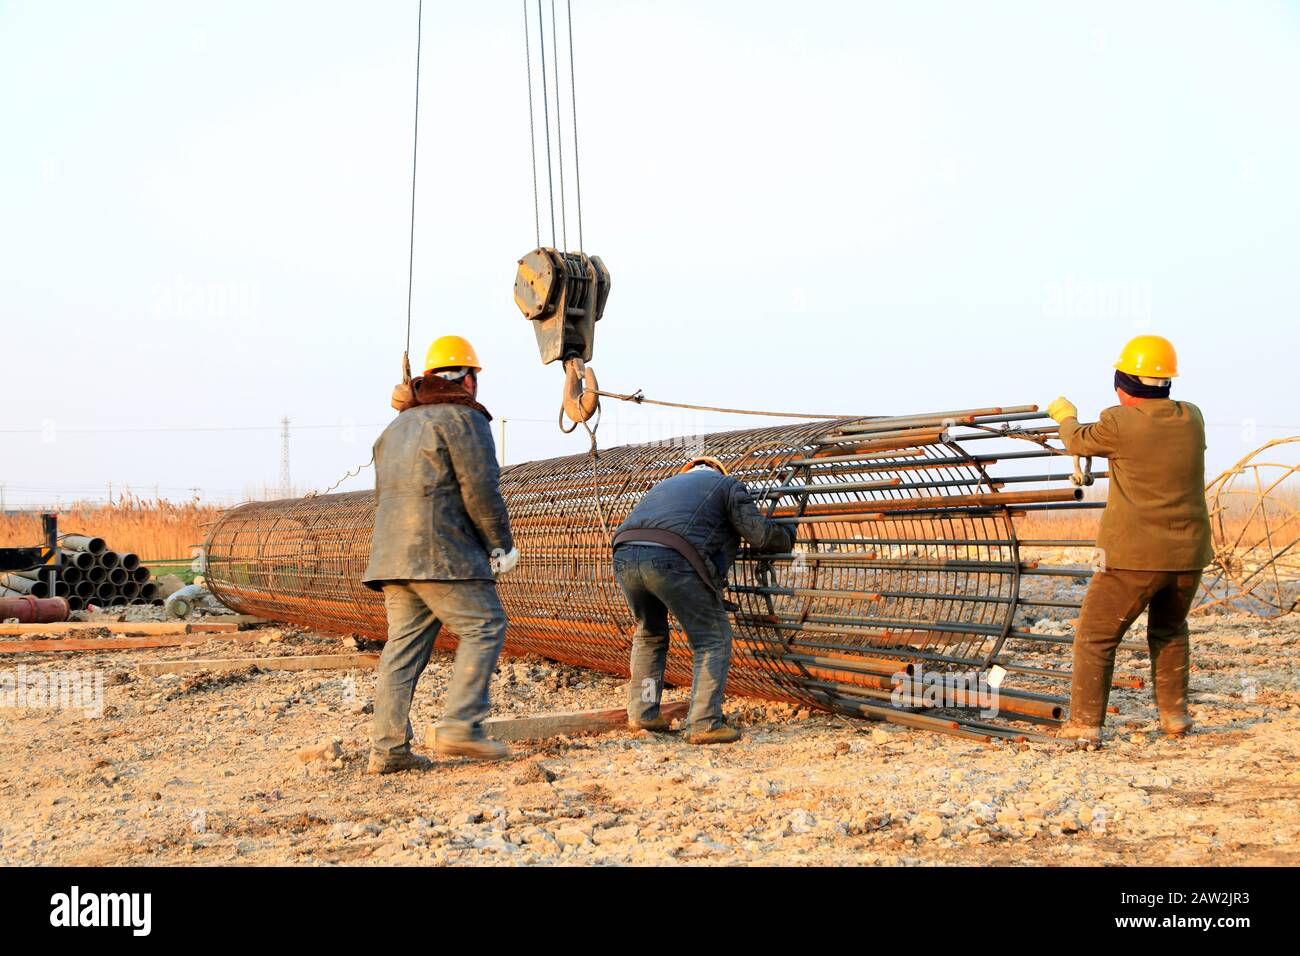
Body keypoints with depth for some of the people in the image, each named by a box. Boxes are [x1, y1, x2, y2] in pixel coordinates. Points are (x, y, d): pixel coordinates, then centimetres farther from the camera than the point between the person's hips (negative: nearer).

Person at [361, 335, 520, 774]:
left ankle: (387, 746, 2)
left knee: (405, 643, 6)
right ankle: (460, 726, -12)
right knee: (484, 627, -4)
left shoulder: (397, 426, 26)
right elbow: (481, 490, -10)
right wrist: (501, 545, 0)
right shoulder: (463, 418, -2)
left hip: (392, 554, 8)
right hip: (441, 551, -8)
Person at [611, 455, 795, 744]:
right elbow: (760, 533, 10)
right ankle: (704, 724, 1)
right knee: (712, 640, 8)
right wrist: (787, 536, 33)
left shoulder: (667, 484, 40)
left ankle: (642, 713, 26)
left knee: (649, 635, 28)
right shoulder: (727, 485, 22)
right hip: (671, 559, -6)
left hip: (624, 556, 6)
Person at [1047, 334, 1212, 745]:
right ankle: (1174, 714, 27)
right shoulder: (1192, 418, 2)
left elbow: (1080, 442, 7)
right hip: (1188, 553, 5)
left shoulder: (1120, 423, -12)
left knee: (1096, 636, 6)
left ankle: (1085, 723, 3)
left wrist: (1066, 416, 27)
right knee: (1170, 631, 27)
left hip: (1136, 556, -5)